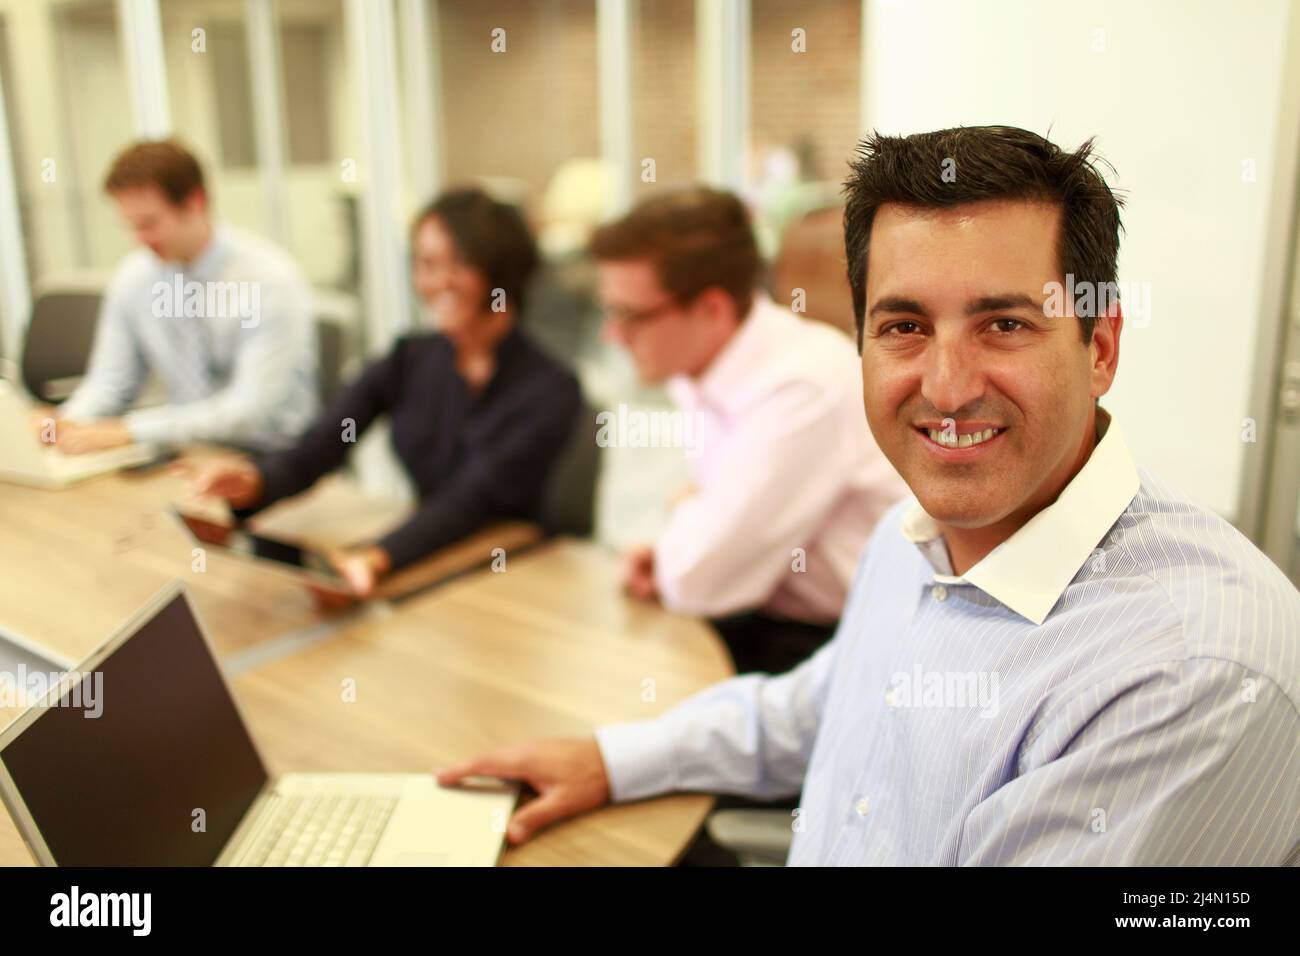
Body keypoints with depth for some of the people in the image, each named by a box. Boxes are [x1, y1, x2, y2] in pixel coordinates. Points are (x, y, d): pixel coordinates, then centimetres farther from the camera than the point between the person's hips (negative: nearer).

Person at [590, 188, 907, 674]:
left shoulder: (805, 386, -26)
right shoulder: (696, 361, 0)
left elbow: (697, 581, -24)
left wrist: (685, 511, -4)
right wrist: (670, 550, -3)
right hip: (766, 616, 8)